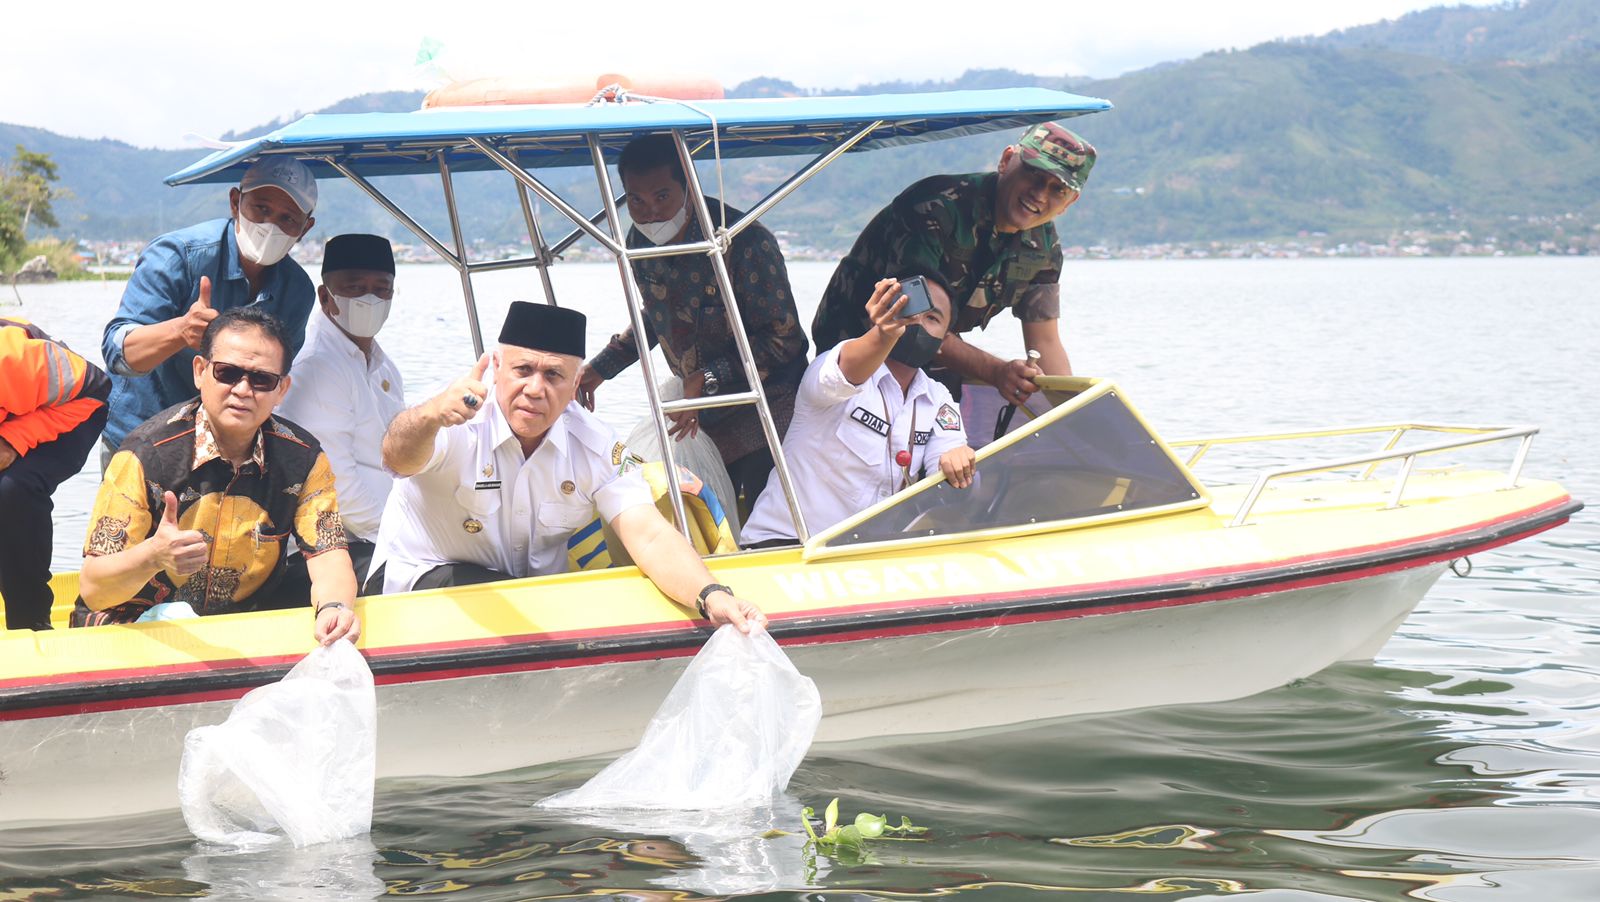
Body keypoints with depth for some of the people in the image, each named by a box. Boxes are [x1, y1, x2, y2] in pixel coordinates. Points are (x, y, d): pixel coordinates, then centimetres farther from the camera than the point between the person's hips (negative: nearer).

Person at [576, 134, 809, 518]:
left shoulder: (745, 242, -23)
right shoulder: (639, 244, -1)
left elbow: (784, 338, -21)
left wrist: (708, 379, -26)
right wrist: (601, 366, 12)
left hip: (767, 409, -6)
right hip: (702, 415, 6)